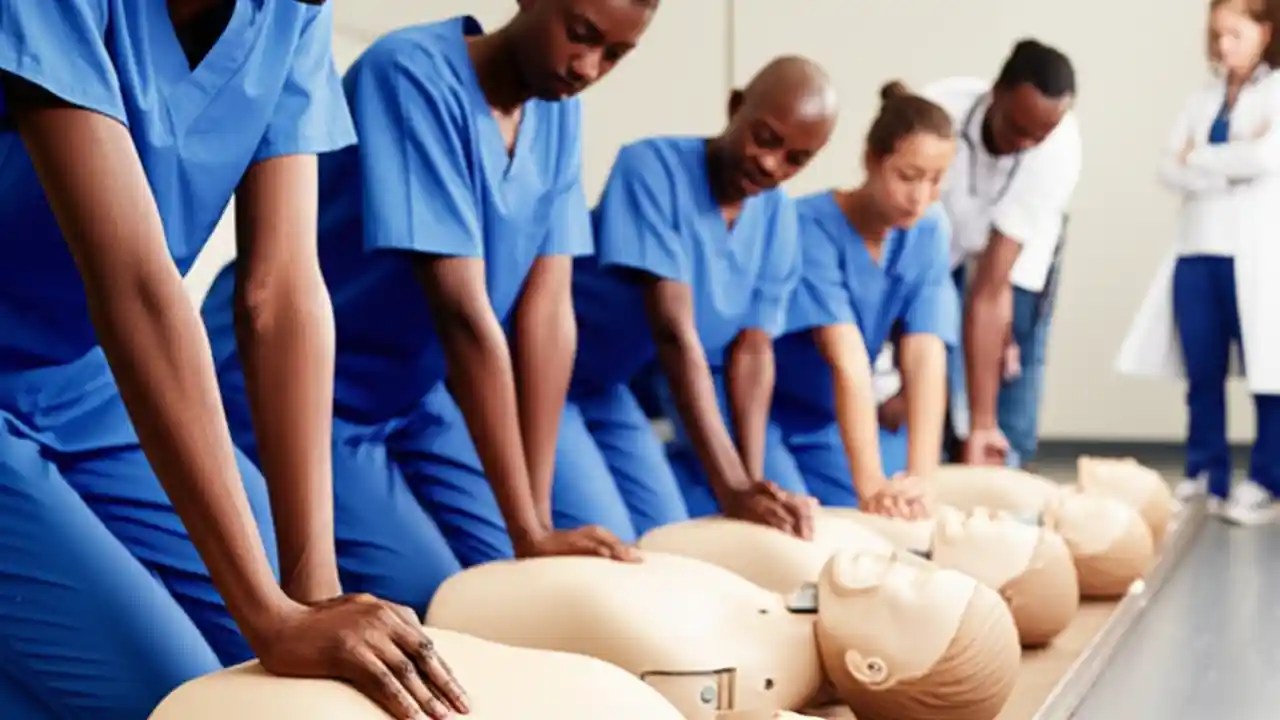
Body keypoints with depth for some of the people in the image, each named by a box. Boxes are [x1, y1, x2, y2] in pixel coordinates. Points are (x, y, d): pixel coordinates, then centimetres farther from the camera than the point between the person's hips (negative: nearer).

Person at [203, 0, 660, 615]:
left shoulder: (559, 109, -2)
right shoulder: (415, 74, -25)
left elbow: (548, 312, -7)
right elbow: (464, 316, -28)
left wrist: (539, 517, -12)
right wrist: (527, 532, -28)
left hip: (412, 392, 7)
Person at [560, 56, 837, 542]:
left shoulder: (777, 217, -2)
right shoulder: (655, 167, -24)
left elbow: (753, 348, -5)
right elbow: (674, 333, -30)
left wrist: (754, 482, -18)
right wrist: (731, 488, -34)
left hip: (610, 389, 7)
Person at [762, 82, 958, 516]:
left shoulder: (929, 233, -10)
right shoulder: (812, 226, -26)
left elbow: (926, 358, -19)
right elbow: (847, 362, -34)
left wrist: (922, 478, -31)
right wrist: (870, 485, -40)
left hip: (823, 421, 6)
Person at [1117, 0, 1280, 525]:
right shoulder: (1202, 99, 17)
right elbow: (1171, 172, 5)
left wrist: (1200, 158, -3)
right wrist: (1234, 163, -10)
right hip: (1198, 251, 5)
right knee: (1202, 373, 6)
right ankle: (1205, 474, 14)